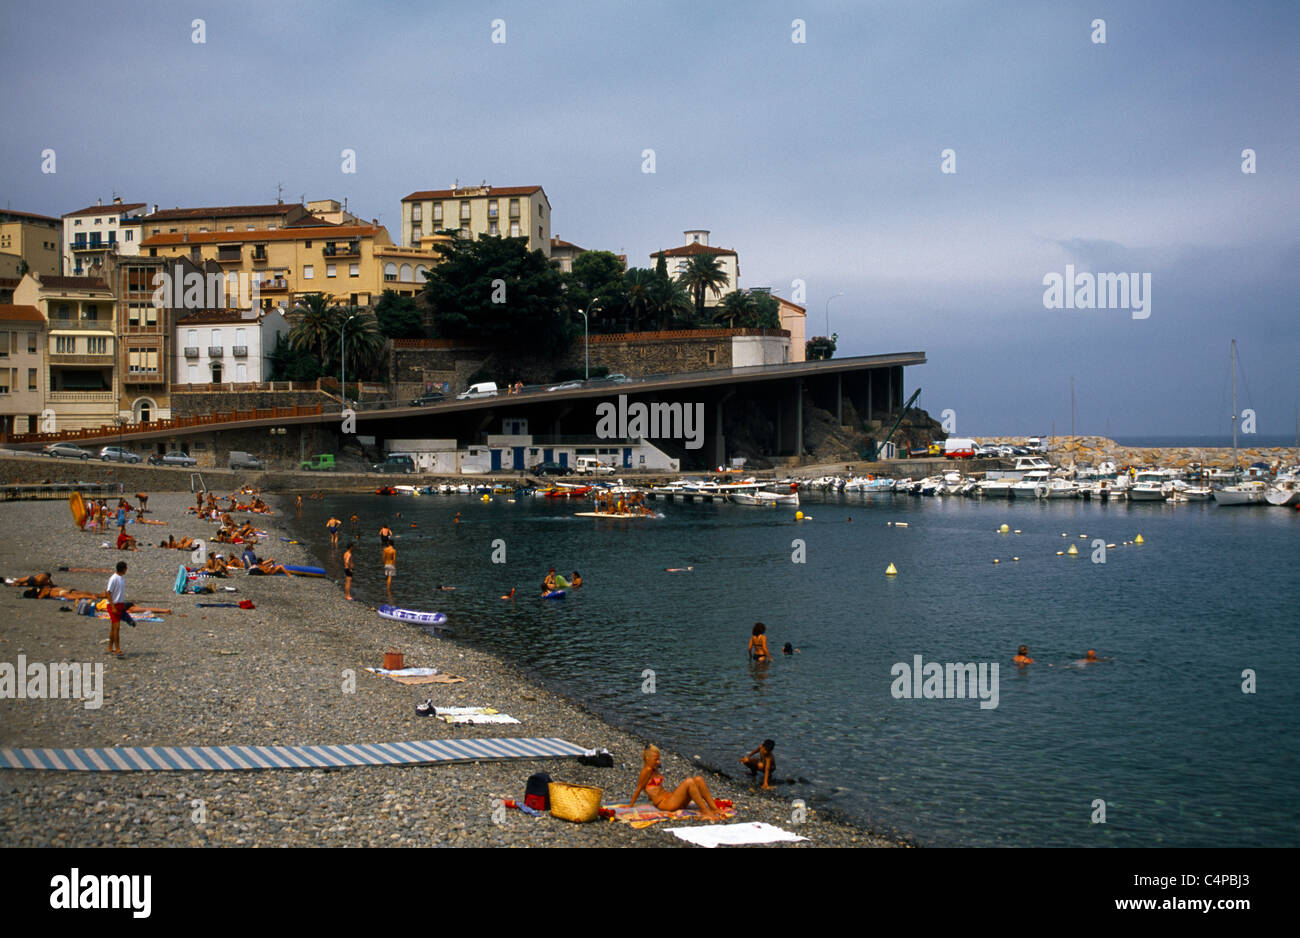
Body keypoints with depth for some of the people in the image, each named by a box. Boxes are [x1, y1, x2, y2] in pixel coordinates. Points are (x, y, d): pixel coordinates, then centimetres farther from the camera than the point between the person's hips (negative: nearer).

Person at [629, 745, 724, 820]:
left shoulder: (654, 769, 18)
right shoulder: (647, 770, -9)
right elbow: (639, 789, -7)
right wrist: (630, 806, -2)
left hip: (670, 796, 9)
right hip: (664, 803, -9)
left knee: (698, 779, -7)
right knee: (689, 782, -27)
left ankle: (714, 809, -12)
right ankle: (705, 811, -26)